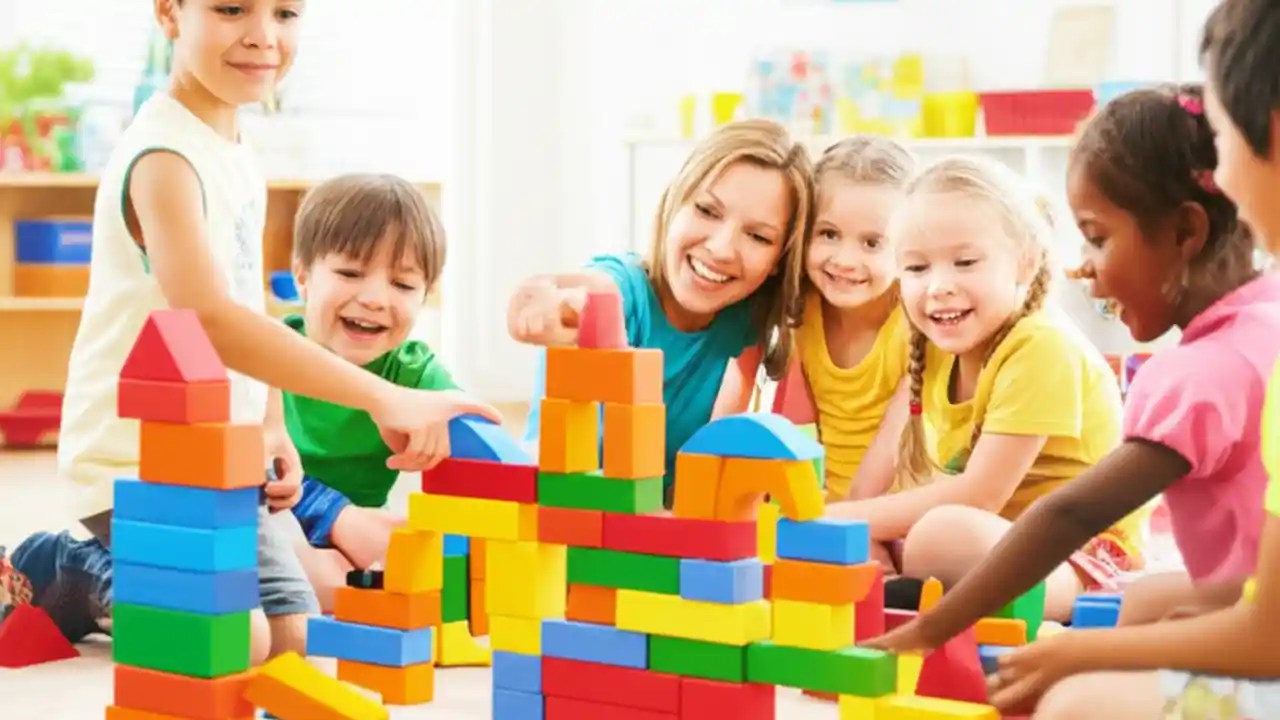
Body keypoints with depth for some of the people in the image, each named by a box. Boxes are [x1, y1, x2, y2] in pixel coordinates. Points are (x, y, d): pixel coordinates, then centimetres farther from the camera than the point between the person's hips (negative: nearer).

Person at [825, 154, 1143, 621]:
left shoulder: (1041, 347, -18)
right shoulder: (937, 350, 7)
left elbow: (978, 497, -21)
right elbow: (917, 479, 4)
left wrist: (843, 517, -18)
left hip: (1083, 561, -8)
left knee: (944, 535, -34)